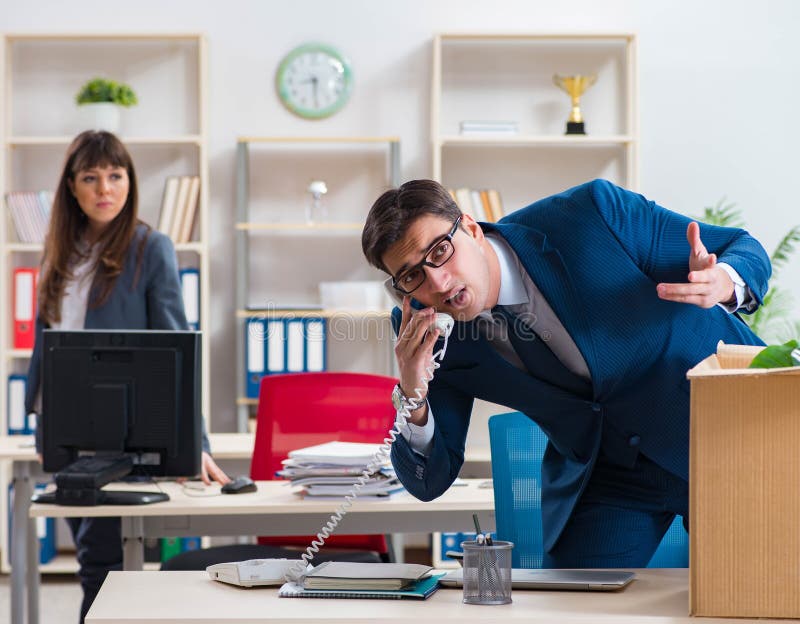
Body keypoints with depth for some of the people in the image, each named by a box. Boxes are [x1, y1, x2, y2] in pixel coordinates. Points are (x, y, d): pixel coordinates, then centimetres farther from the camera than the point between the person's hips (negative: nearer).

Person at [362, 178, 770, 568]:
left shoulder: (591, 214, -22)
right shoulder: (428, 333, -12)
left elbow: (745, 251, -11)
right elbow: (429, 481, -8)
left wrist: (722, 284, -35)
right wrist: (412, 394, -27)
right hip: (609, 476, 2)